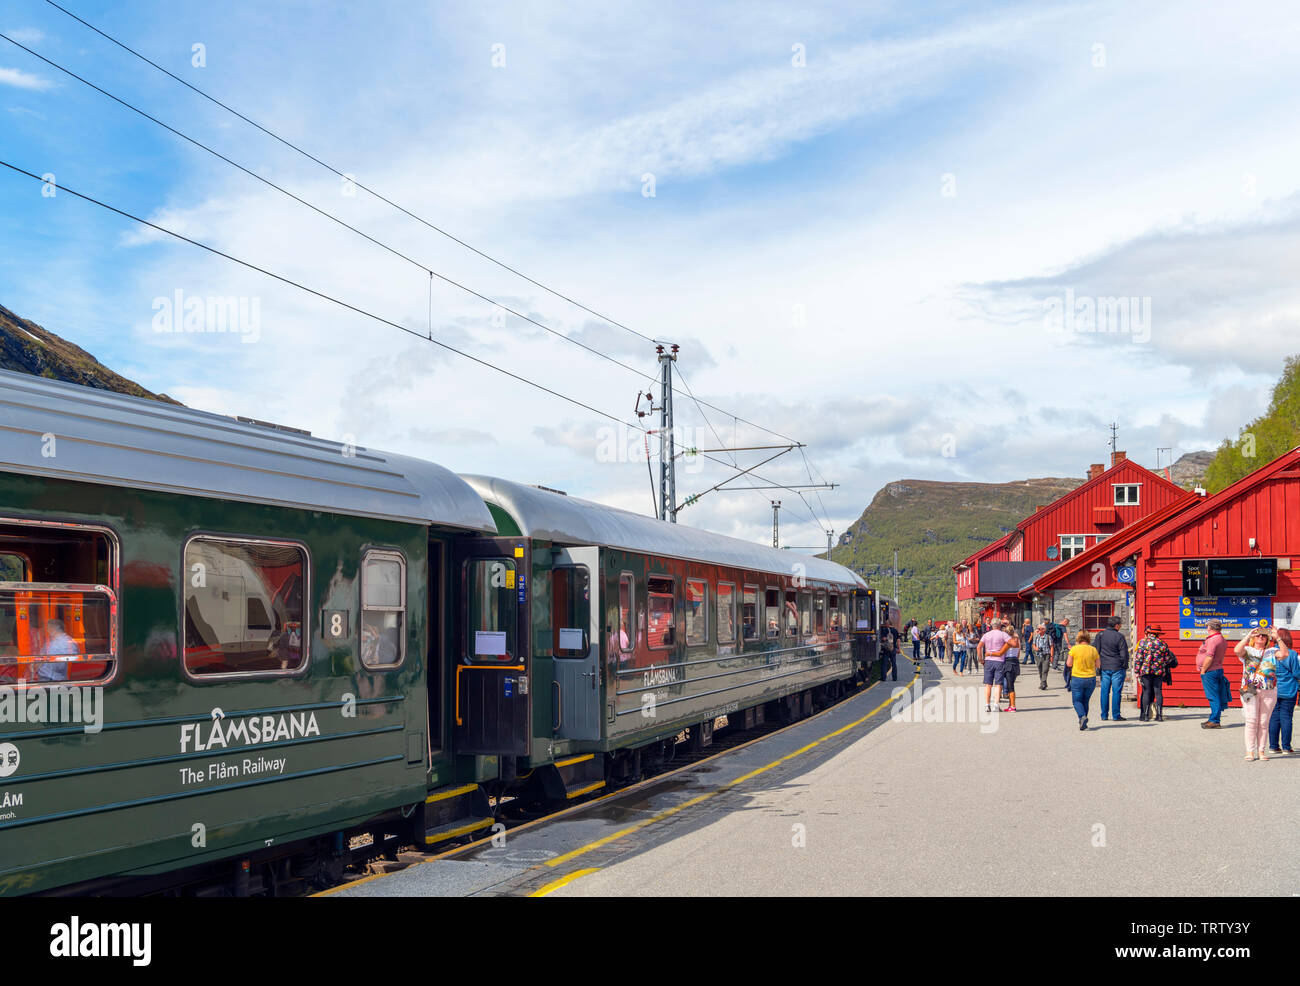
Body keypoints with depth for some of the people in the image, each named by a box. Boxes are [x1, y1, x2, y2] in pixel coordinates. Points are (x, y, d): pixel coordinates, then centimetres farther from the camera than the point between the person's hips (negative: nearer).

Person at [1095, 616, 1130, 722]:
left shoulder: (1100, 635, 2)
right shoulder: (1120, 637, -10)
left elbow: (1095, 651, 4)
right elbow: (1124, 654, -7)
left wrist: (1097, 665, 12)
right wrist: (1125, 667, 4)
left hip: (1104, 668, 4)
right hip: (1117, 669, -4)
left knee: (1104, 692, 8)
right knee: (1116, 692, 2)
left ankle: (1104, 715, 10)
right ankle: (1116, 715, 4)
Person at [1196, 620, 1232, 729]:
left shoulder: (1212, 640, -17)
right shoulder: (1222, 640, 15)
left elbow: (1209, 657, -23)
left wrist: (1203, 671, -14)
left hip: (1210, 671, -10)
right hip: (1218, 670, 10)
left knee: (1213, 697, -8)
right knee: (1215, 697, 13)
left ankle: (1215, 721, -7)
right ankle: (1213, 720, 18)